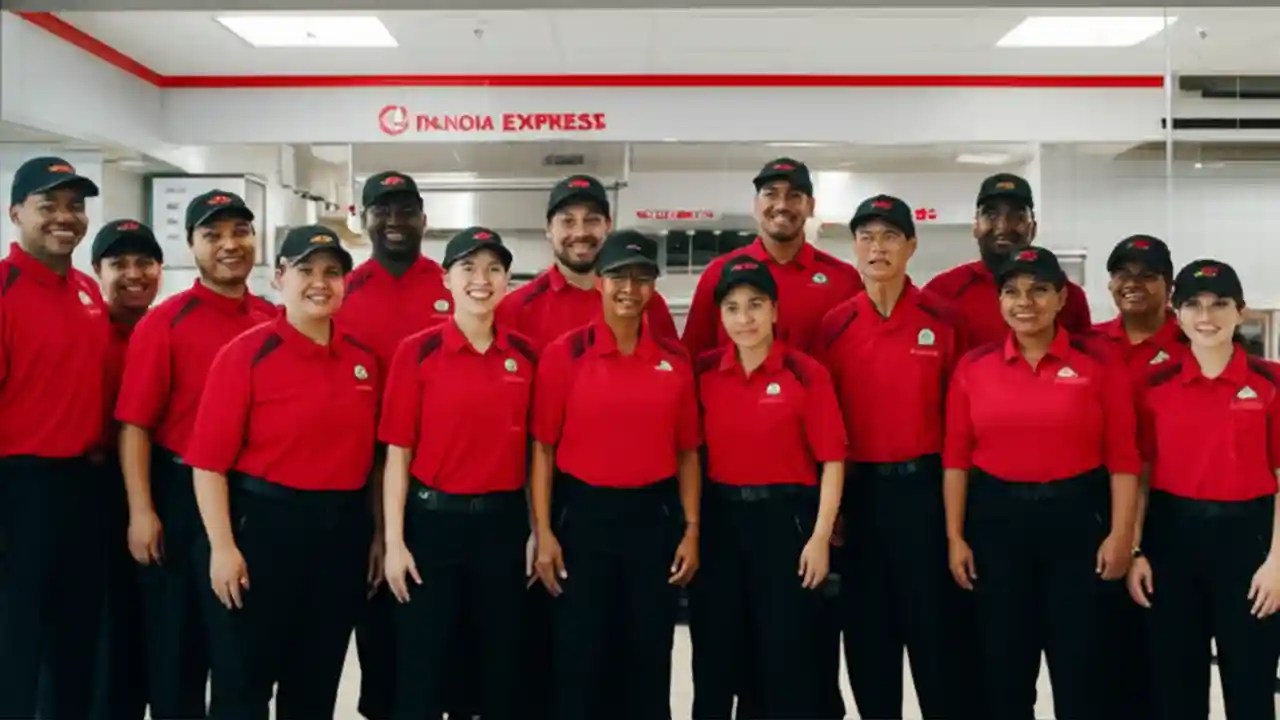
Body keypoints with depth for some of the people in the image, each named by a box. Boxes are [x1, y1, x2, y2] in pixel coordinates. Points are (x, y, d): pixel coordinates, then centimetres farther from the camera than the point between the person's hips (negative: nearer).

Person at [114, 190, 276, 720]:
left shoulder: (275, 321, 5)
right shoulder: (164, 322, -9)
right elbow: (135, 423, -12)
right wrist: (142, 511, -17)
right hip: (183, 496, -4)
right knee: (178, 641, 8)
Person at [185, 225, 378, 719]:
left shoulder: (364, 360, 6)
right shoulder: (246, 353, -10)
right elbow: (209, 460, -13)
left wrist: (378, 533, 9)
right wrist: (222, 546, -16)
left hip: (341, 530, 5)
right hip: (262, 525, -5)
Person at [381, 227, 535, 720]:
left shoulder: (525, 355, 3)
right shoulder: (417, 352, -6)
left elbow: (533, 447, 8)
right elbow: (397, 453, -5)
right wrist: (394, 541, -10)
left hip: (503, 522, 3)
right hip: (433, 520, -3)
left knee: (503, 664, 13)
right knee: (421, 668, 5)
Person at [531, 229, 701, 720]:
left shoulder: (675, 361, 3)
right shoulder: (563, 355, -4)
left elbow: (687, 452, 7)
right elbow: (543, 448, -3)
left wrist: (691, 529, 1)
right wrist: (543, 532, -9)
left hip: (654, 516, 2)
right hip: (582, 515, -2)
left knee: (649, 657, 11)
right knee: (577, 659, 6)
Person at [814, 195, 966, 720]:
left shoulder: (943, 319, -3)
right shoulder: (834, 325, 3)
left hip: (925, 486, -2)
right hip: (859, 489, 2)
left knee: (933, 620, 4)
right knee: (867, 625, 10)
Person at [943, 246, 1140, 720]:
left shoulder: (1099, 362, -3)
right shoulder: (973, 366, 1)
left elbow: (1123, 456, -4)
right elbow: (956, 457, 2)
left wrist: (1121, 533, -9)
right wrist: (955, 536, -2)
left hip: (1076, 517, -1)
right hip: (995, 519, 2)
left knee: (1079, 662, 6)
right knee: (1003, 662, 11)